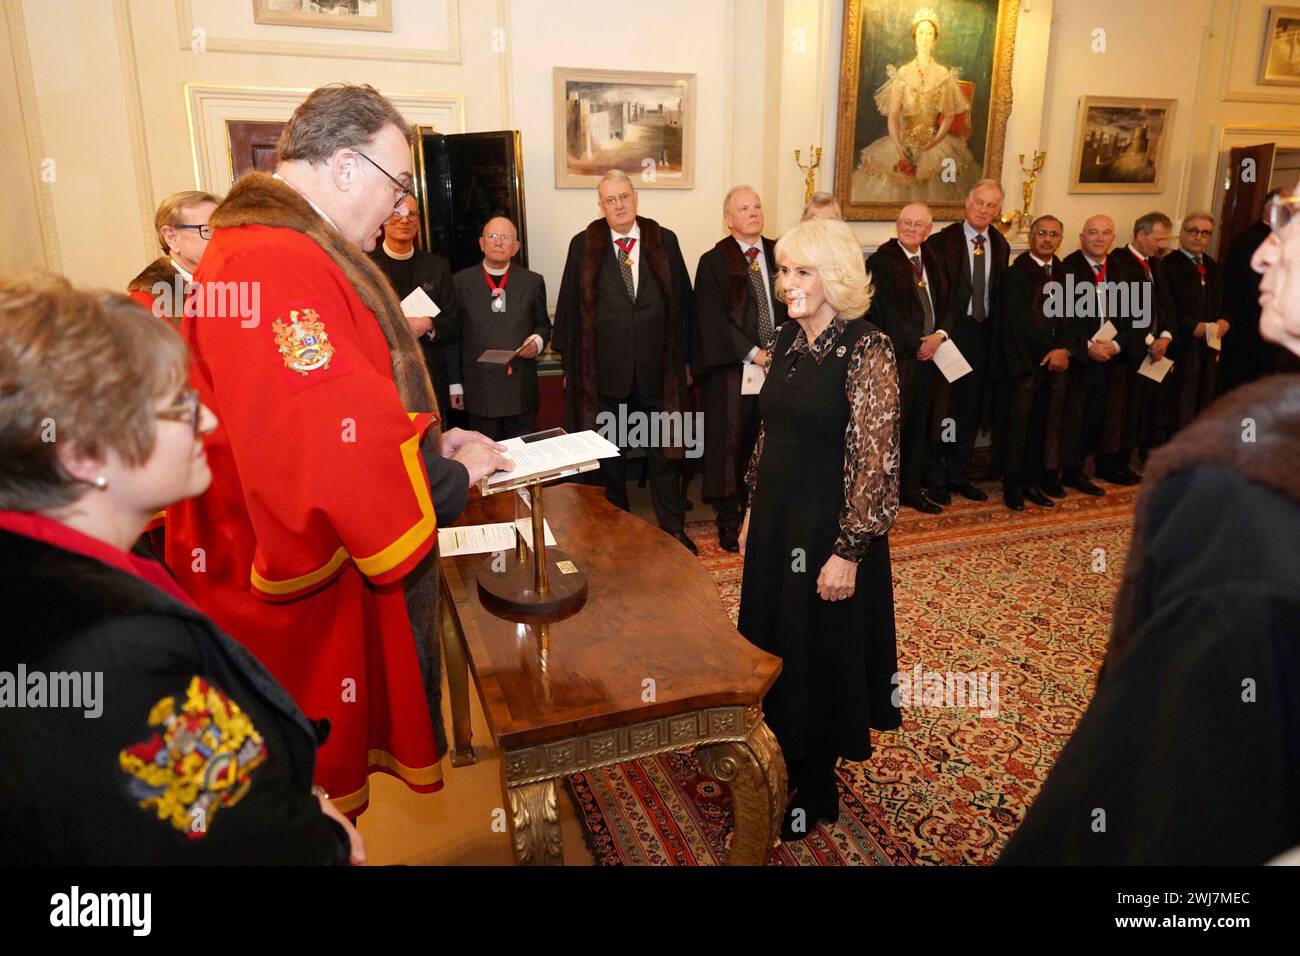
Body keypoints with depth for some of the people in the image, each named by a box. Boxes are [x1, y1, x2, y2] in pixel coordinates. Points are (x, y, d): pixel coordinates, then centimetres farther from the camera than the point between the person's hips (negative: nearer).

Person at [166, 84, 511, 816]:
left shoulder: (293, 252, 11)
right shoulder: (274, 268, -25)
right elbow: (335, 446, -31)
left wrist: (435, 439, 6)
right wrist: (453, 476, -14)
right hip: (302, 606, -10)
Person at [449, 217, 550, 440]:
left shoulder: (533, 282, 8)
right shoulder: (461, 282, 3)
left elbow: (543, 324, 17)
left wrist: (538, 341, -7)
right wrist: (455, 384, 1)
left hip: (522, 390, 1)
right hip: (479, 391, -1)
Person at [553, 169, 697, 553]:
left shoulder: (664, 241, 1)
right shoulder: (583, 246, 0)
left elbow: (682, 301, 3)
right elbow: (569, 308, 2)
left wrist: (683, 358, 3)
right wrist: (570, 364, 2)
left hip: (657, 370, 0)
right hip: (606, 372, 0)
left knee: (665, 454, 10)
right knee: (610, 458, 13)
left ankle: (673, 529, 24)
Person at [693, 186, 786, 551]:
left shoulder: (779, 255, 11)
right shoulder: (714, 262, -2)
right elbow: (713, 320, -9)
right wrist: (754, 353, -14)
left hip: (778, 364, 4)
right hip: (734, 369, -3)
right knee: (732, 442, 2)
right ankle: (730, 520, 14)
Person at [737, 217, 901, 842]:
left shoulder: (866, 351, -18)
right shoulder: (787, 340, 5)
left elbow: (875, 460, -20)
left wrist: (849, 552, -20)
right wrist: (752, 512, 14)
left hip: (830, 525, -7)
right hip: (776, 516, 7)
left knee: (822, 649, 9)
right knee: (775, 641, 19)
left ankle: (812, 792, 32)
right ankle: (784, 762, 43)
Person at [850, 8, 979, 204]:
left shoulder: (945, 75, 3)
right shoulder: (902, 73, 1)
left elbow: (949, 115, 1)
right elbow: (893, 114, -7)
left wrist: (935, 141, -17)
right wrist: (898, 144, -24)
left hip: (935, 142, 0)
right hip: (904, 141, 0)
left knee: (935, 190, -15)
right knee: (890, 187, -14)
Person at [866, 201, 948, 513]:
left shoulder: (931, 260, 13)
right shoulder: (881, 260, -7)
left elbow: (944, 301, 12)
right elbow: (886, 312, -12)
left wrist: (939, 336, -6)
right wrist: (917, 343, -11)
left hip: (928, 353, 7)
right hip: (897, 356, -7)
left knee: (918, 426, 12)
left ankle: (910, 489, 22)